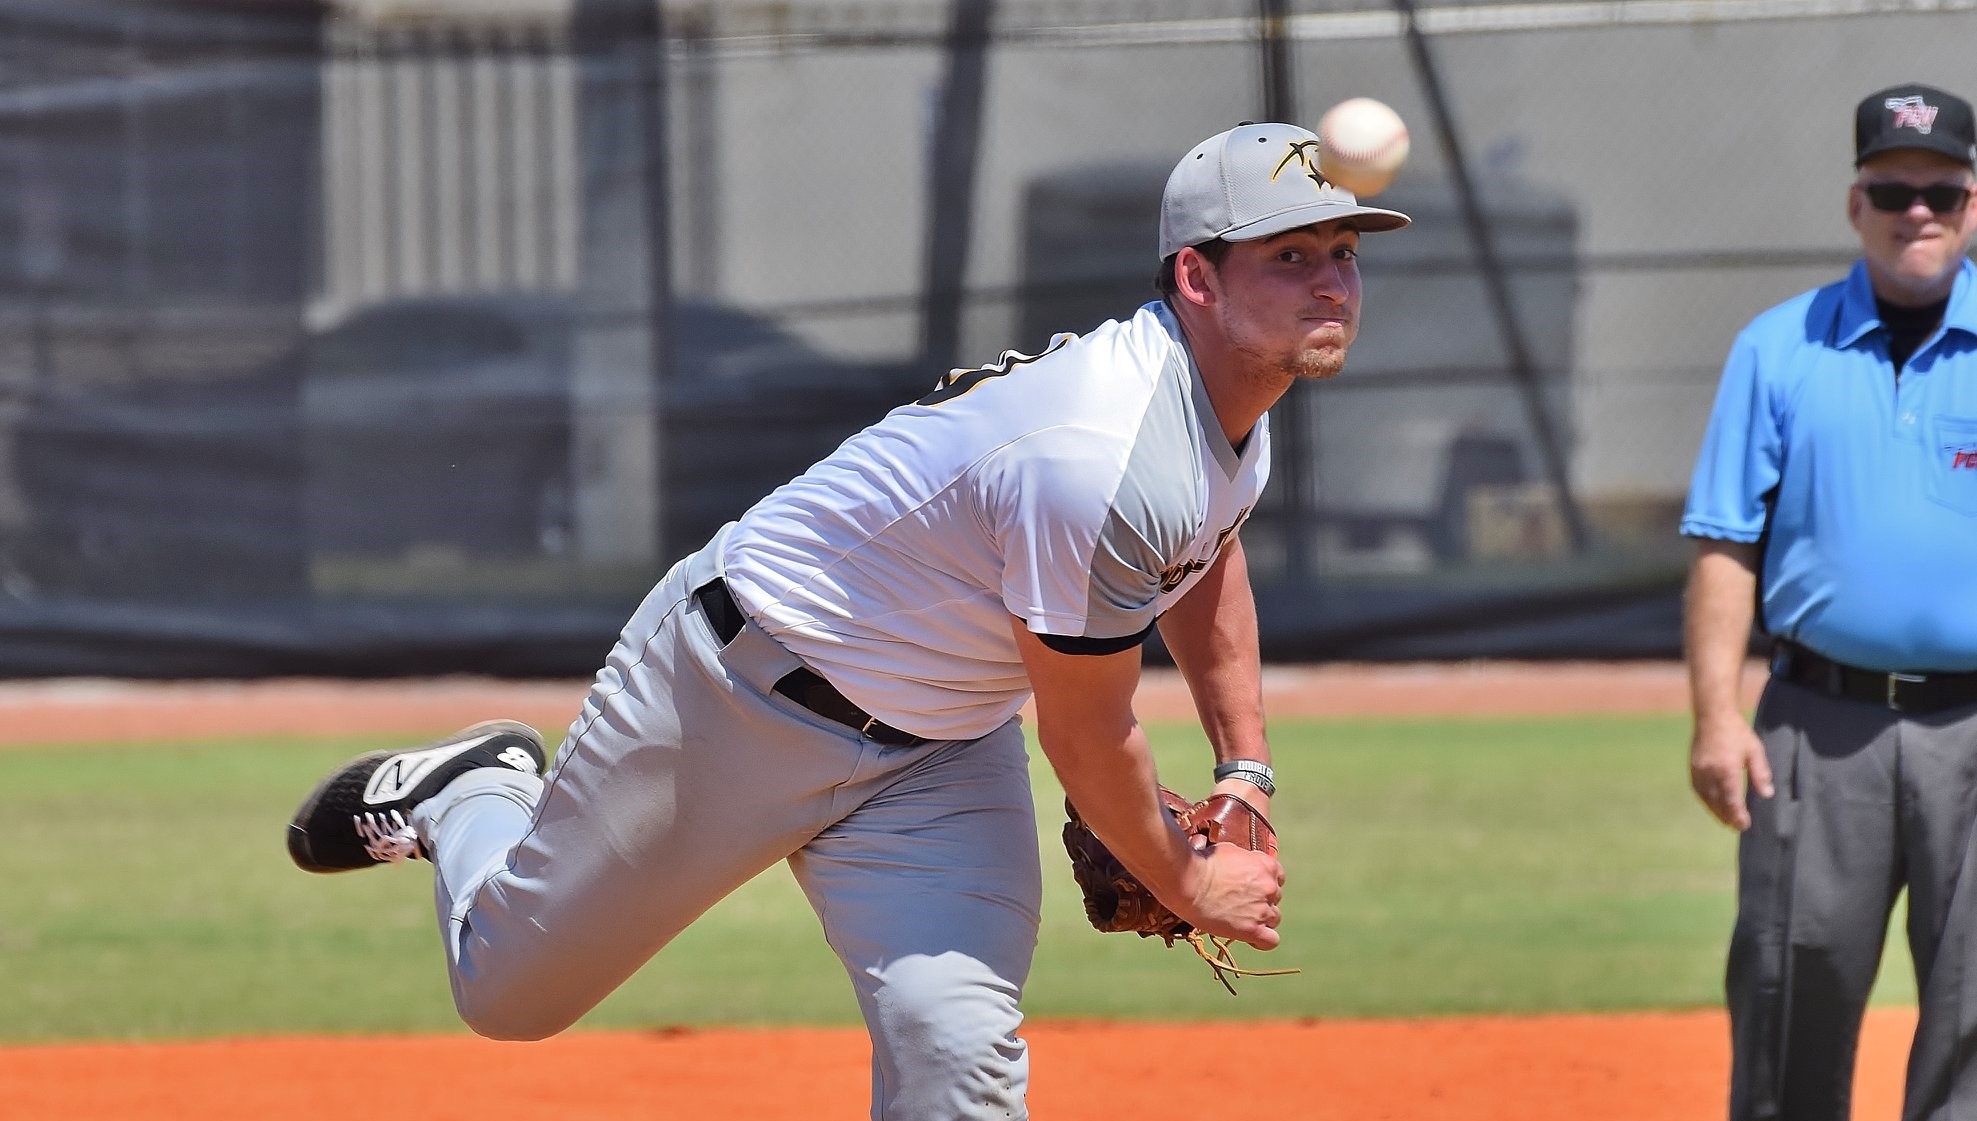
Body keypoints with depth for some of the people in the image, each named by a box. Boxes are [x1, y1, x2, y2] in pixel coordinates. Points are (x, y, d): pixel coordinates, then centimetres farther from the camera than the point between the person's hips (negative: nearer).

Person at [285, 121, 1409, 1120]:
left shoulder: (1237, 396, -7)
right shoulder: (1098, 462, -36)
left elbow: (1206, 557, 18)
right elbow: (1086, 735, -23)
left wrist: (1246, 773, 12)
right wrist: (1188, 885, -8)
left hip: (938, 748, 7)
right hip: (737, 695, -7)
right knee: (508, 986, 10)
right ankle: (464, 793, 43)